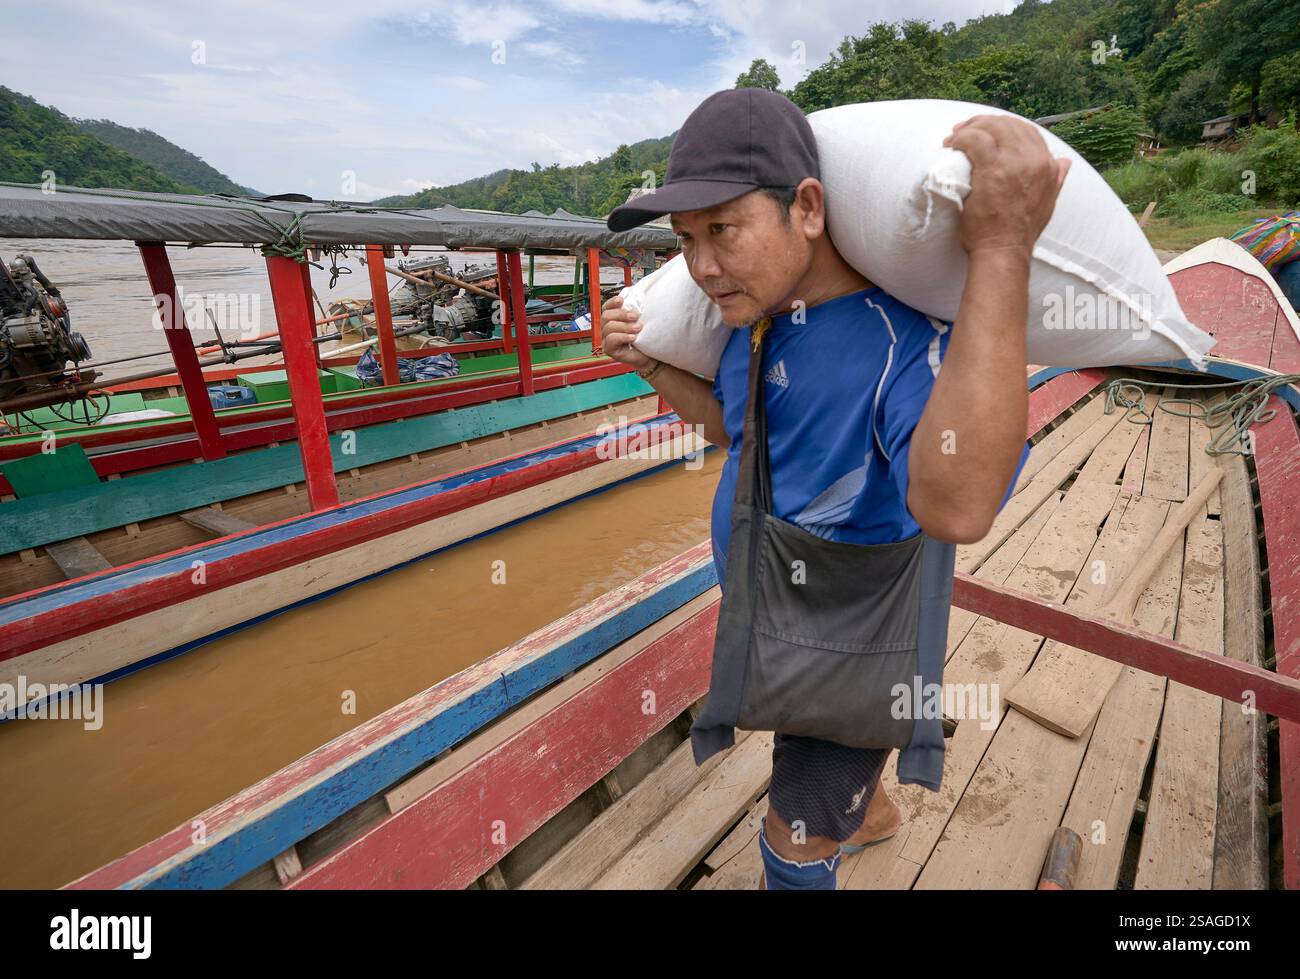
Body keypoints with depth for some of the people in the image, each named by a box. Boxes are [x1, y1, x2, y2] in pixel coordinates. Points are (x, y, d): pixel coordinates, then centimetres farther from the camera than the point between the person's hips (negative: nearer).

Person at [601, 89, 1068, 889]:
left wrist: (1002, 252, -52)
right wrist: (648, 365, -4)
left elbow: (956, 507, -51)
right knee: (815, 753, 36)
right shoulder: (756, 317, -9)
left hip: (852, 643, -7)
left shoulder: (904, 339, -33)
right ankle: (874, 815, 68)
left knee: (795, 847, 15)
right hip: (773, 614, 8)